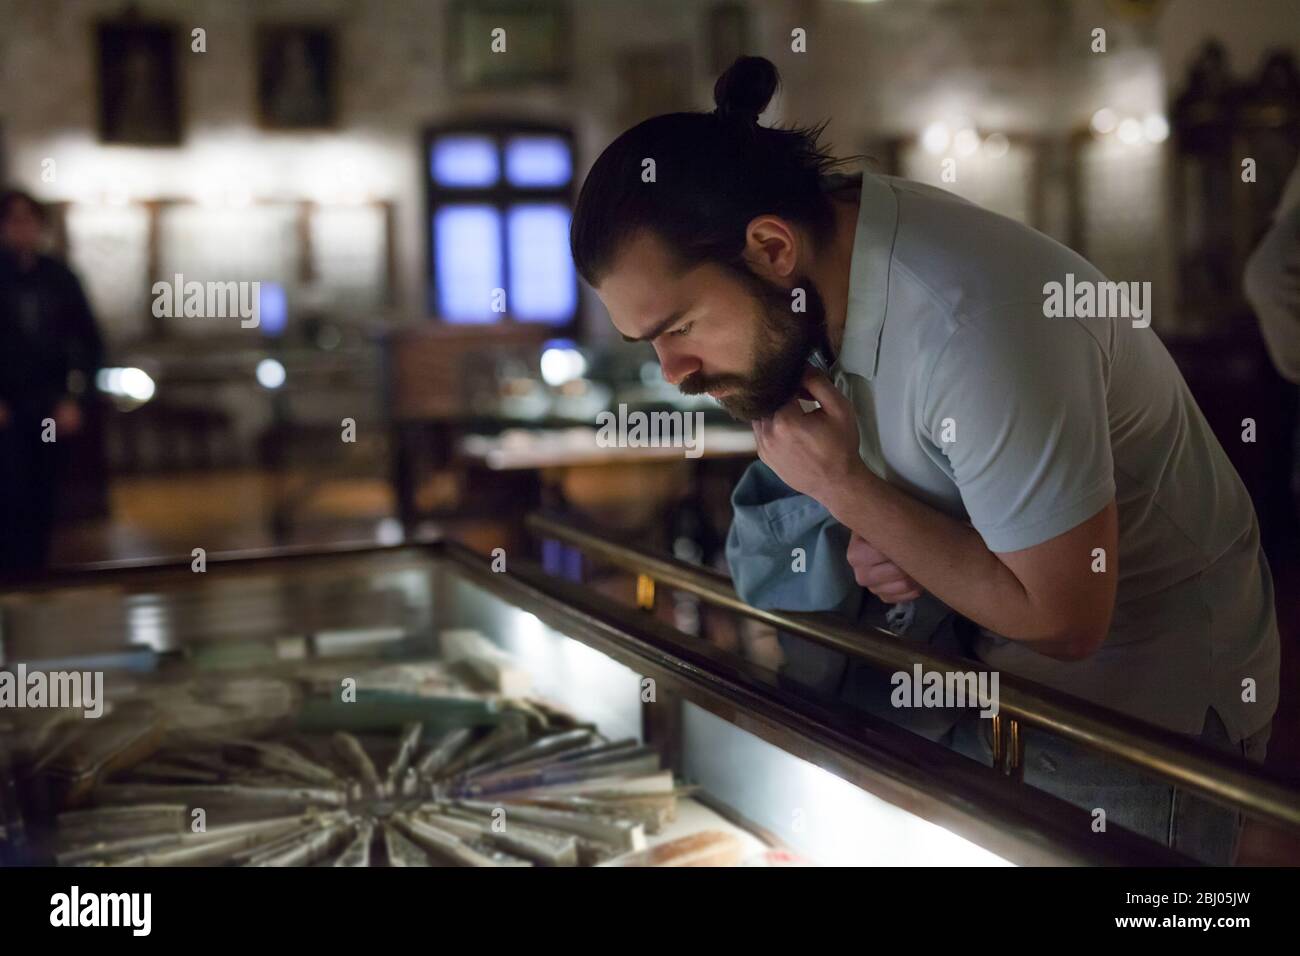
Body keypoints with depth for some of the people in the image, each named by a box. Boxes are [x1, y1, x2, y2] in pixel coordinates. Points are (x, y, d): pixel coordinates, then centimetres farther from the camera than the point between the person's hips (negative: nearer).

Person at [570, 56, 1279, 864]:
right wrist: (873, 530, -16)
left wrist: (841, 486, -25)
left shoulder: (975, 330, -35)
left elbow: (1063, 617, -27)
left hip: (1144, 699, -6)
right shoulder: (827, 256, -11)